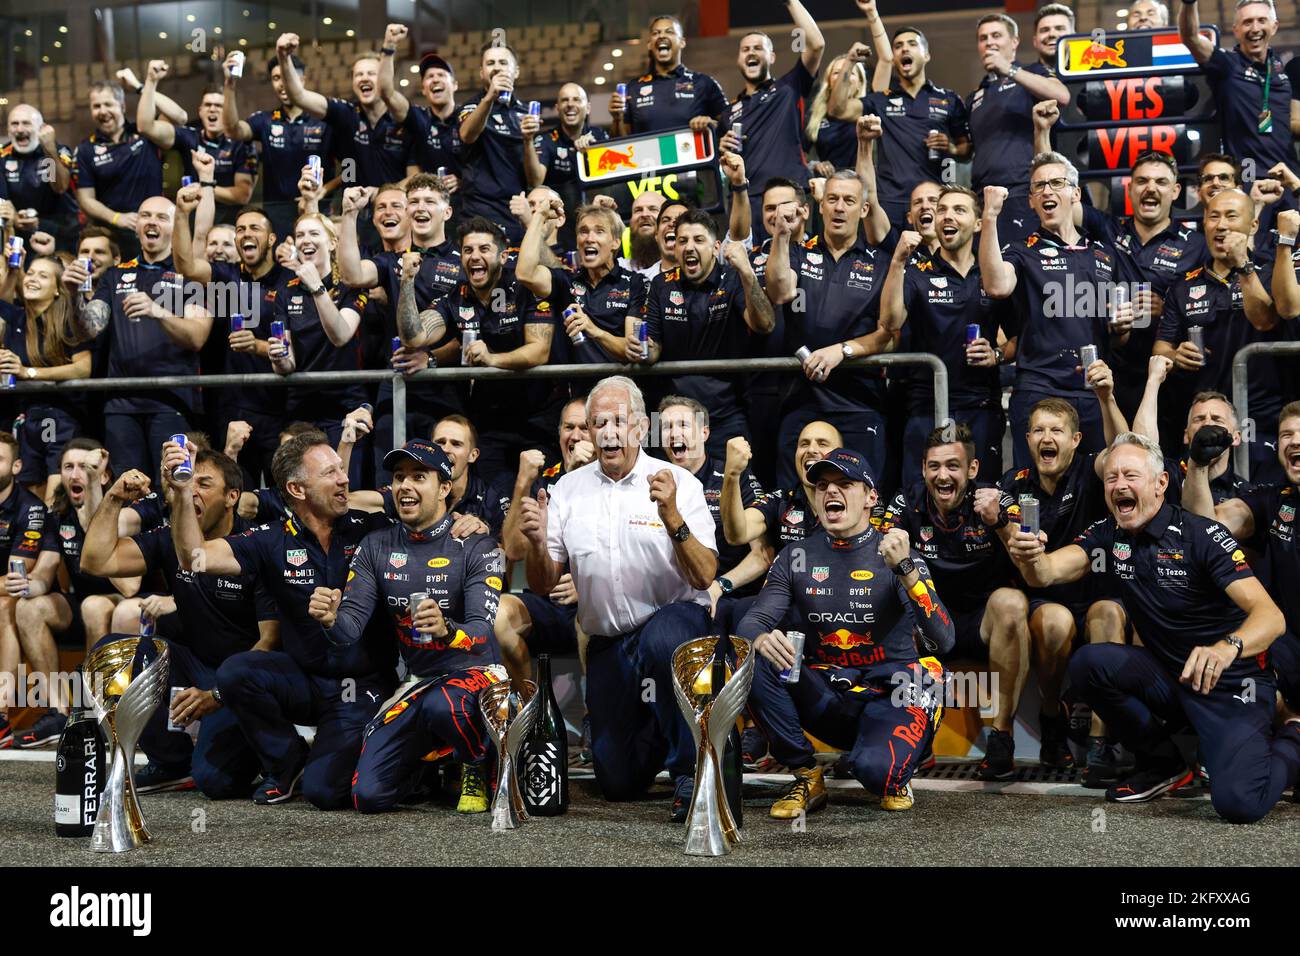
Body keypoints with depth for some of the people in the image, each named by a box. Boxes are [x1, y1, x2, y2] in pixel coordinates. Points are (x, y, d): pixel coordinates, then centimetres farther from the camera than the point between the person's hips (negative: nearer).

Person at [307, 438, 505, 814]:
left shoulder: (475, 546, -10)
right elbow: (350, 631, -7)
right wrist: (331, 619, -32)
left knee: (443, 705, -41)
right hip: (419, 681, 4)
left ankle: (477, 770, -6)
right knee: (369, 794, -12)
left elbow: (483, 634, -22)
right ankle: (428, 758, 22)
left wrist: (447, 630, -46)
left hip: (476, 671, -4)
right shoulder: (376, 547, 2)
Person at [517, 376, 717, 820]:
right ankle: (656, 728, 40)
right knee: (619, 782, 5)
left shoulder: (680, 484, -6)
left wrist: (672, 518, -31)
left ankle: (690, 771, -24)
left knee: (662, 639, -42)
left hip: (676, 619, -4)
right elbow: (543, 585, 3)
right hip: (608, 644, 4)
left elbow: (704, 576, -16)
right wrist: (537, 543, -18)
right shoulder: (567, 491, 4)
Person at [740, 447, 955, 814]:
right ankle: (806, 776, -8)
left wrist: (905, 568, -29)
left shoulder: (895, 554, -5)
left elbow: (943, 640, -15)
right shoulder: (796, 558, 6)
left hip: (889, 692, -3)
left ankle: (894, 779, 7)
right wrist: (762, 640, -28)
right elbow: (752, 621, -2)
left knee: (876, 770, -34)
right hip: (825, 696, 4)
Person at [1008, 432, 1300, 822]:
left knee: (1238, 803, -26)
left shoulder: (1203, 536, -18)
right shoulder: (1108, 535, 0)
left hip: (1230, 683, -5)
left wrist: (1226, 647, -48)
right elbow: (1047, 572, -14)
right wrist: (1030, 559, -39)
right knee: (1087, 663, -21)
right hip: (1167, 675, 5)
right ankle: (1163, 763, 2)